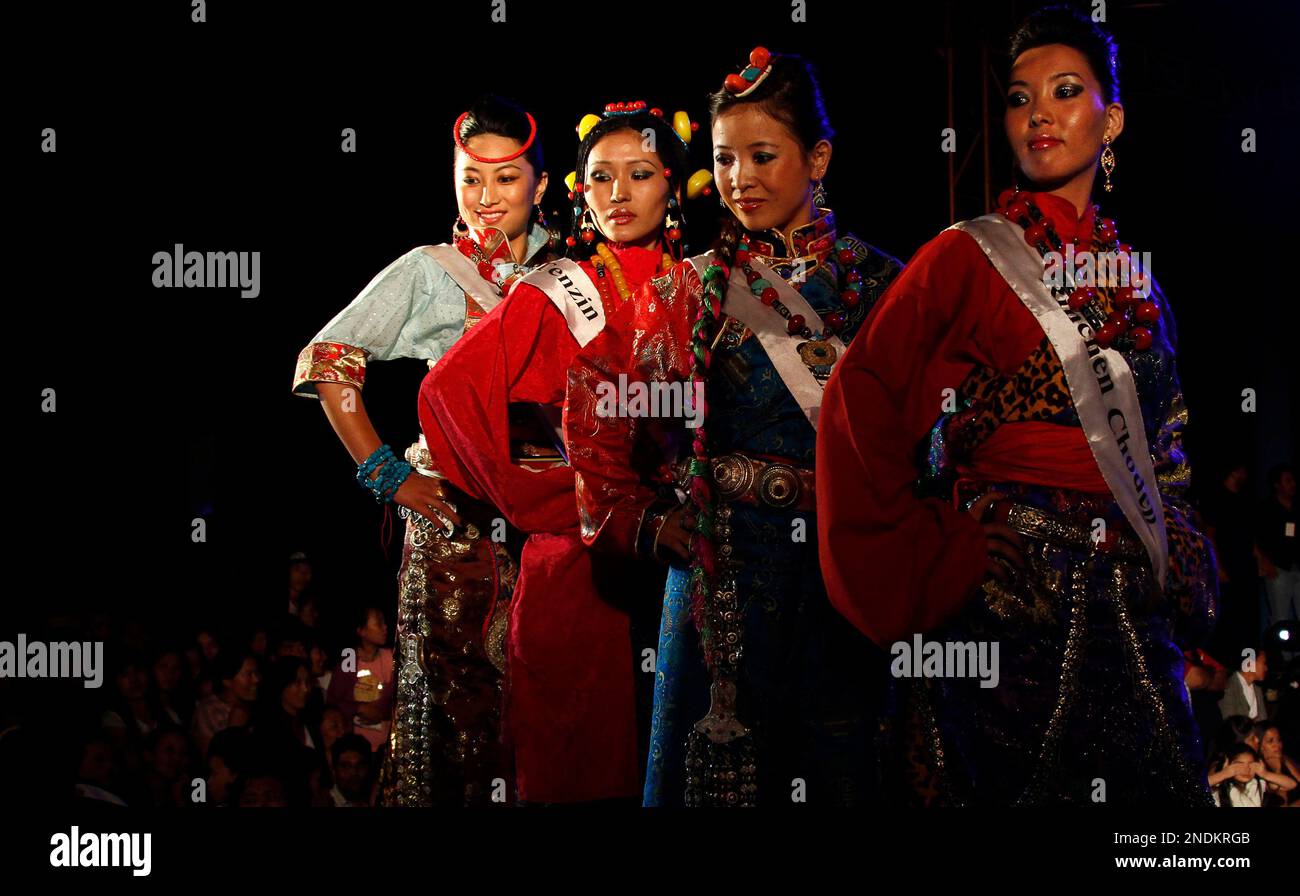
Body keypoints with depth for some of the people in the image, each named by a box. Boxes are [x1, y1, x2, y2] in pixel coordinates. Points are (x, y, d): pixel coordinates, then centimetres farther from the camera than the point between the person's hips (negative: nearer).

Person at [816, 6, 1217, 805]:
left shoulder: (1133, 279, 14)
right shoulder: (967, 258, -2)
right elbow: (860, 407, -7)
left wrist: (1182, 581, 11)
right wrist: (917, 554, -9)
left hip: (1128, 610, 5)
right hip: (1004, 593, -5)